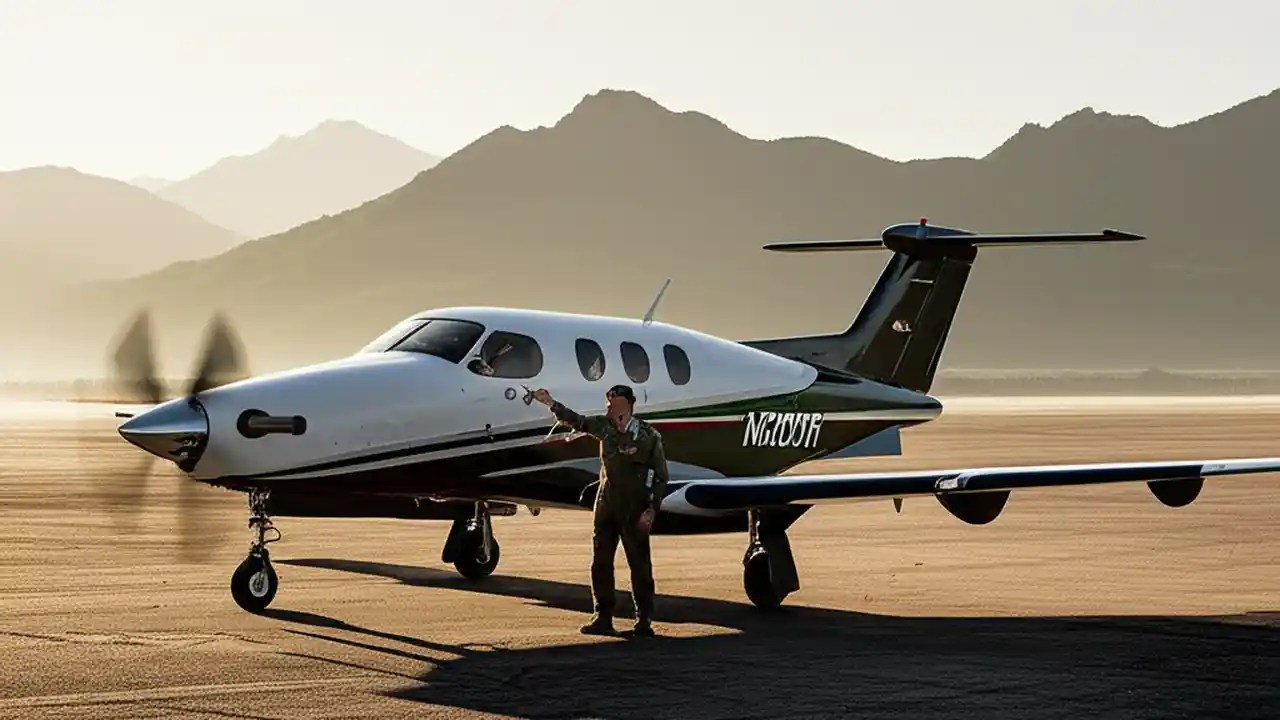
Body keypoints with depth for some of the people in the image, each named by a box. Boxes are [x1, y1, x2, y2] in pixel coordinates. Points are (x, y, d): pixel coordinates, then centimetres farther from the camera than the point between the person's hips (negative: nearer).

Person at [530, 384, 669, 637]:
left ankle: (644, 620, 6)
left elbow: (661, 476, -6)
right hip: (606, 505, 5)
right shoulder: (605, 427, 6)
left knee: (640, 564, -1)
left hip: (634, 509, -5)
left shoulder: (648, 436, -8)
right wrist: (552, 404, -8)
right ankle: (603, 618, 10)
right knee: (600, 563, 5)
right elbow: (576, 421, 5)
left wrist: (652, 509, -11)